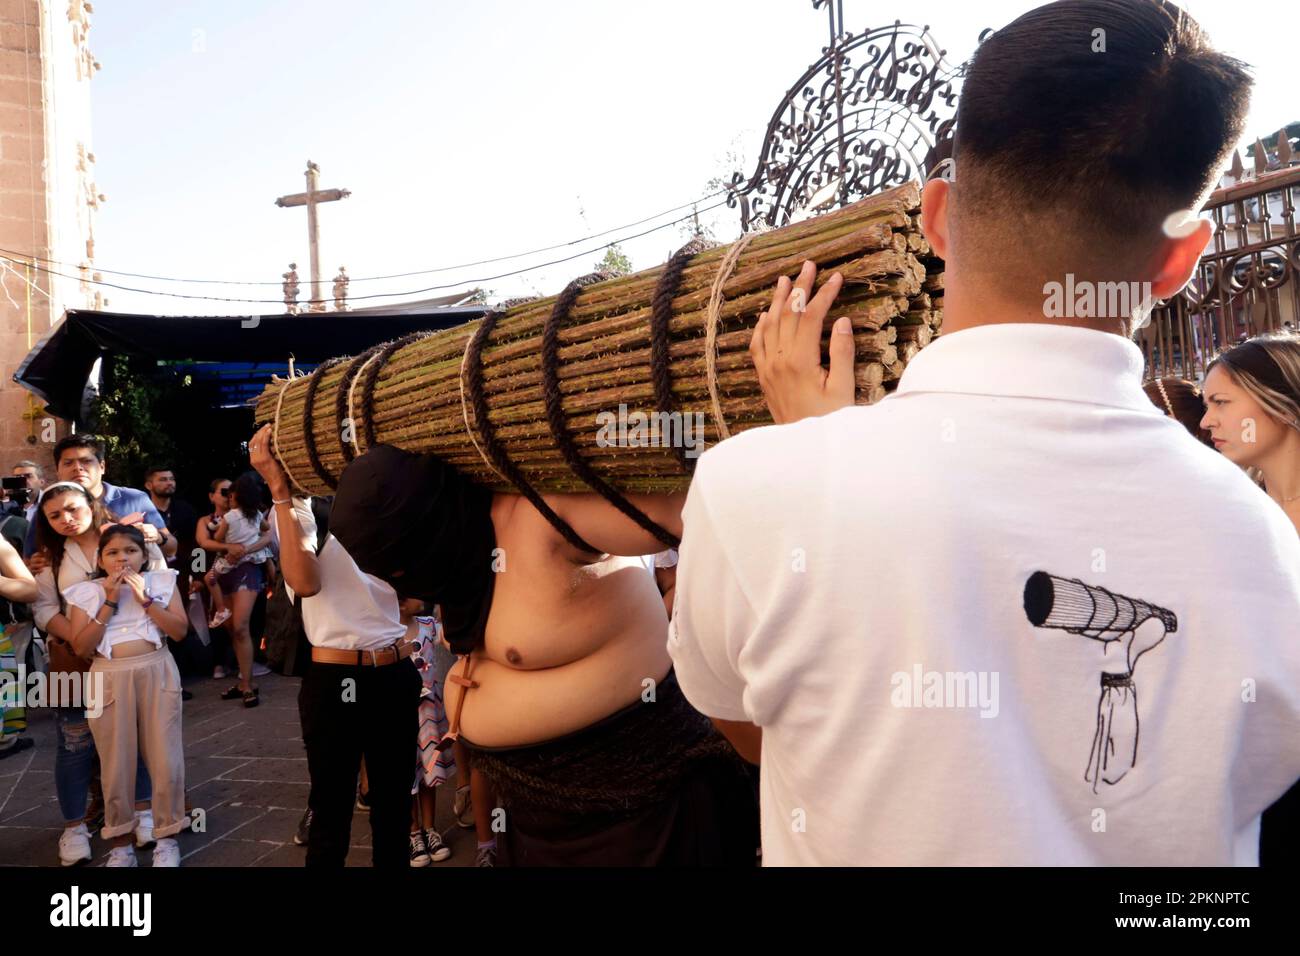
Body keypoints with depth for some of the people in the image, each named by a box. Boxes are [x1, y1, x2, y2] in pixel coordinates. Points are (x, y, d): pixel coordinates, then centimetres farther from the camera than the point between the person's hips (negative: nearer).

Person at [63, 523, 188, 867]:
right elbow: (81, 647, -5)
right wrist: (110, 602, -10)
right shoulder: (87, 592, 3)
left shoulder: (162, 582, 4)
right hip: (110, 679, 0)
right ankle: (121, 844, 21)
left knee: (165, 758, 3)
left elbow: (180, 630, -3)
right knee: (115, 763, 6)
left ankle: (167, 838, 18)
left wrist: (145, 599, -11)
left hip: (156, 672, 0)